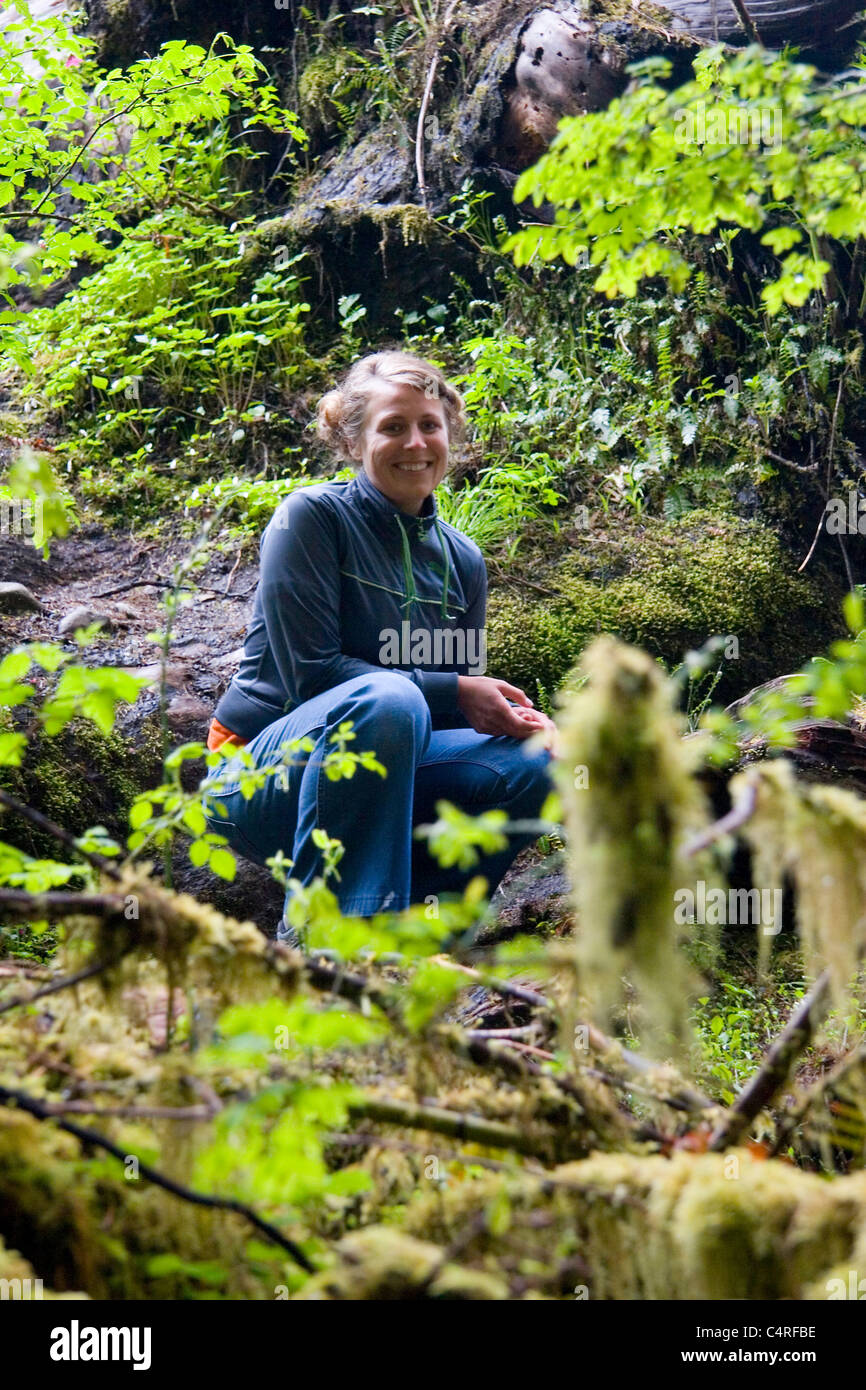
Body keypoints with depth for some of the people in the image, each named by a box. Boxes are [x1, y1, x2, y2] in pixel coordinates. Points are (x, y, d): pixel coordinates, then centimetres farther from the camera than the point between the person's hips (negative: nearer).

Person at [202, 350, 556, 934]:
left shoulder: (462, 561, 9)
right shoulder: (313, 517, -9)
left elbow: (461, 706, 12)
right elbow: (309, 673, -17)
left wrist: (510, 714, -12)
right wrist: (452, 691, -18)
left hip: (376, 772, 6)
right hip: (261, 772, -6)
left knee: (530, 763, -16)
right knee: (385, 699, -35)